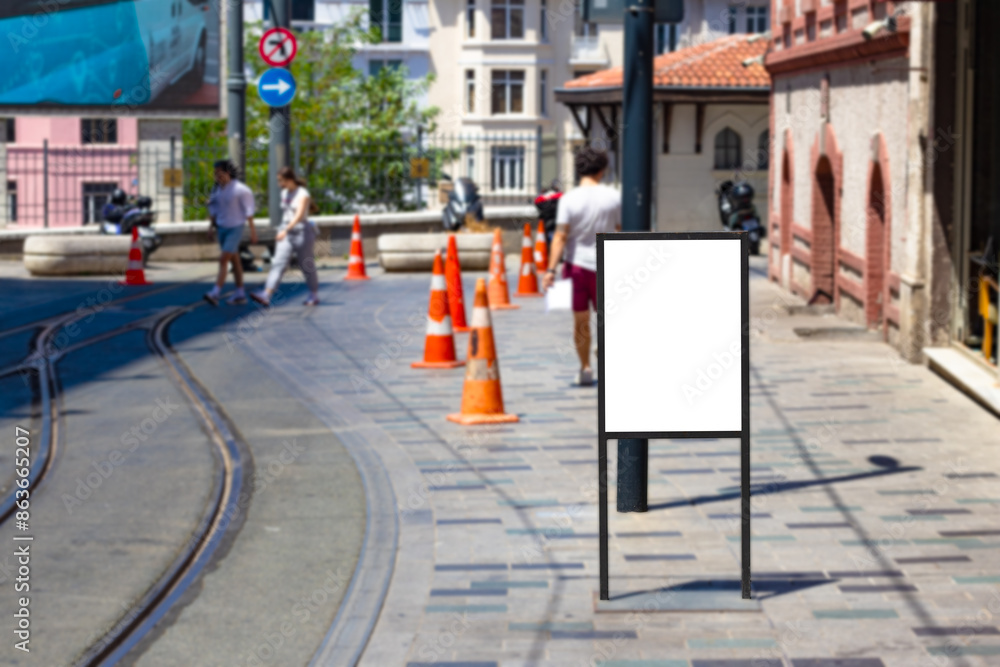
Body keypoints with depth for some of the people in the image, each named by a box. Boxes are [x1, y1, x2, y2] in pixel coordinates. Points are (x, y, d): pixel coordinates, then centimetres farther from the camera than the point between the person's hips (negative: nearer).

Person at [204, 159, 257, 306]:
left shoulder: (240, 189, -17)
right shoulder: (217, 188, 3)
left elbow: (249, 210, -13)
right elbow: (214, 208, 12)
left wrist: (253, 231, -13)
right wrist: (212, 225, 0)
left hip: (235, 229, -7)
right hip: (222, 228, 7)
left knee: (223, 259, -16)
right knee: (234, 261, 11)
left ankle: (215, 294, -20)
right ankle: (240, 295, 18)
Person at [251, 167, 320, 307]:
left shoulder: (303, 194, -13)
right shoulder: (284, 193, 11)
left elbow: (299, 215, -27)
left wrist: (285, 230, -38)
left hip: (302, 232, -6)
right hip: (286, 234, 6)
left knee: (307, 265, 5)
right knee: (278, 264, -7)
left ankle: (314, 296, 23)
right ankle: (266, 296, -20)